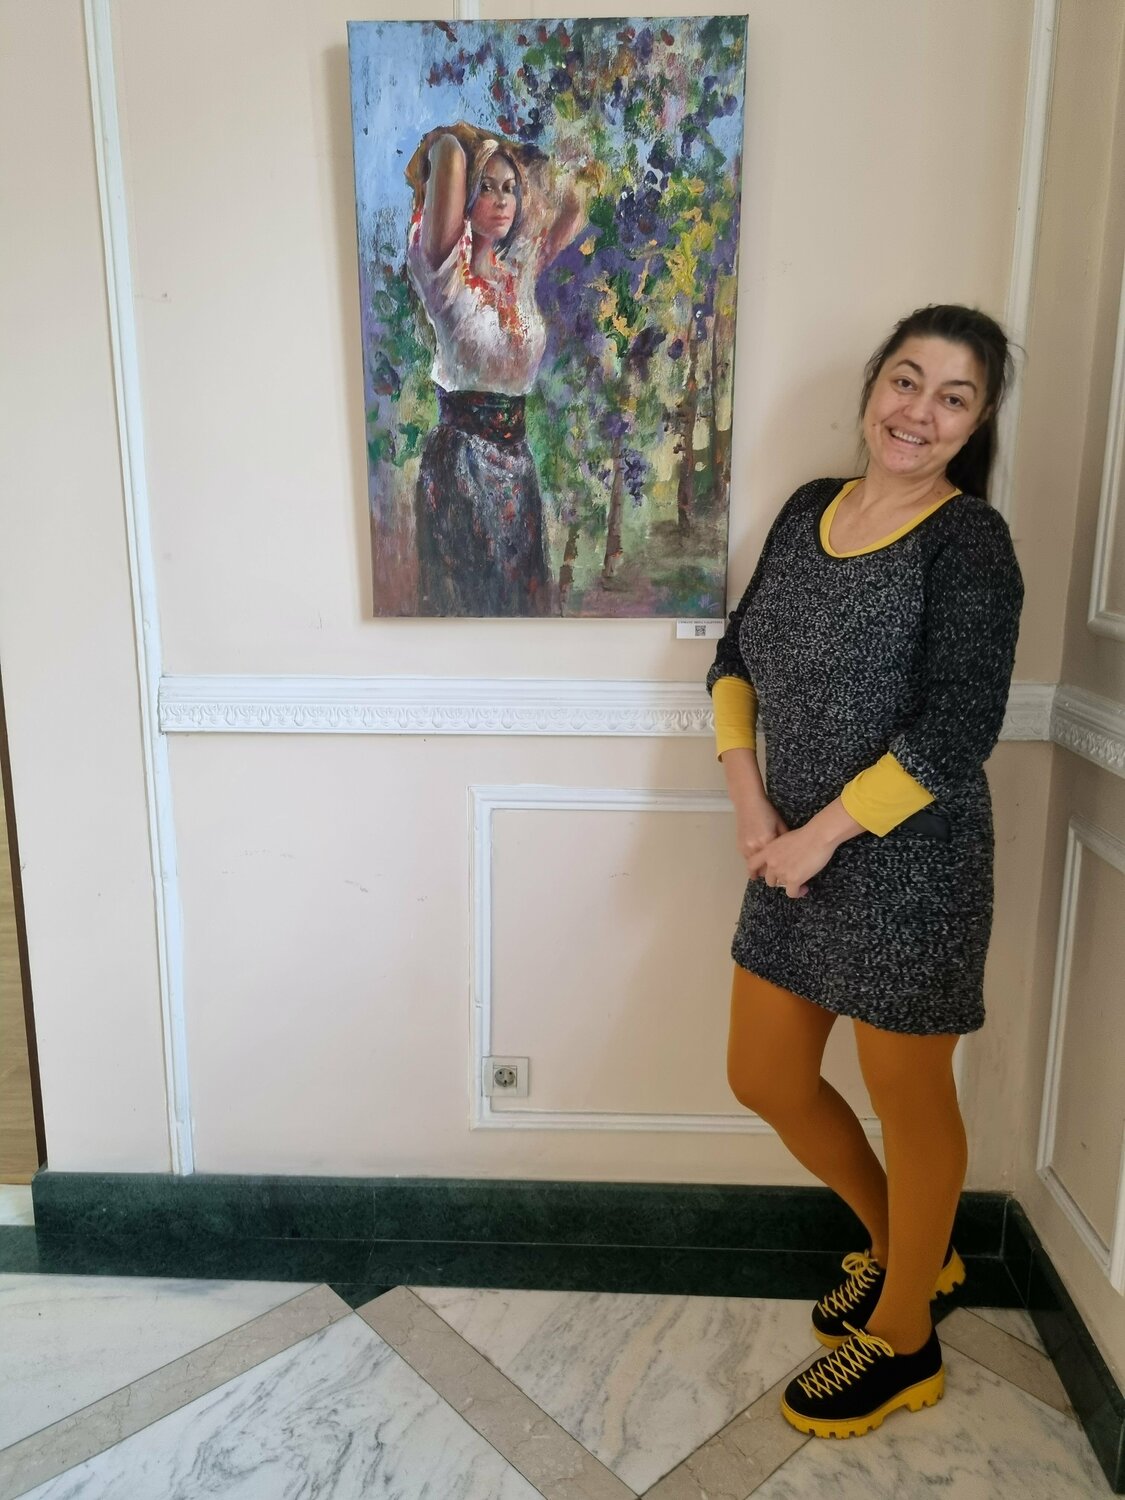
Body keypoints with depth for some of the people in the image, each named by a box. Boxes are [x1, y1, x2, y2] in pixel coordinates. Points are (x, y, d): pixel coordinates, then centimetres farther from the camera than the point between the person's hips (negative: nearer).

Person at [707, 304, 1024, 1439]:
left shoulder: (968, 541, -12)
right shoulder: (809, 510, 7)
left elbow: (958, 728, -20)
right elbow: (737, 656, 9)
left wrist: (821, 835, -17)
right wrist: (749, 799, -4)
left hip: (907, 865, -7)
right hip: (796, 856, 7)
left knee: (907, 1098, 11)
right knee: (765, 1081, 17)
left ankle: (903, 1340, 37)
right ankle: (900, 1248, 44)